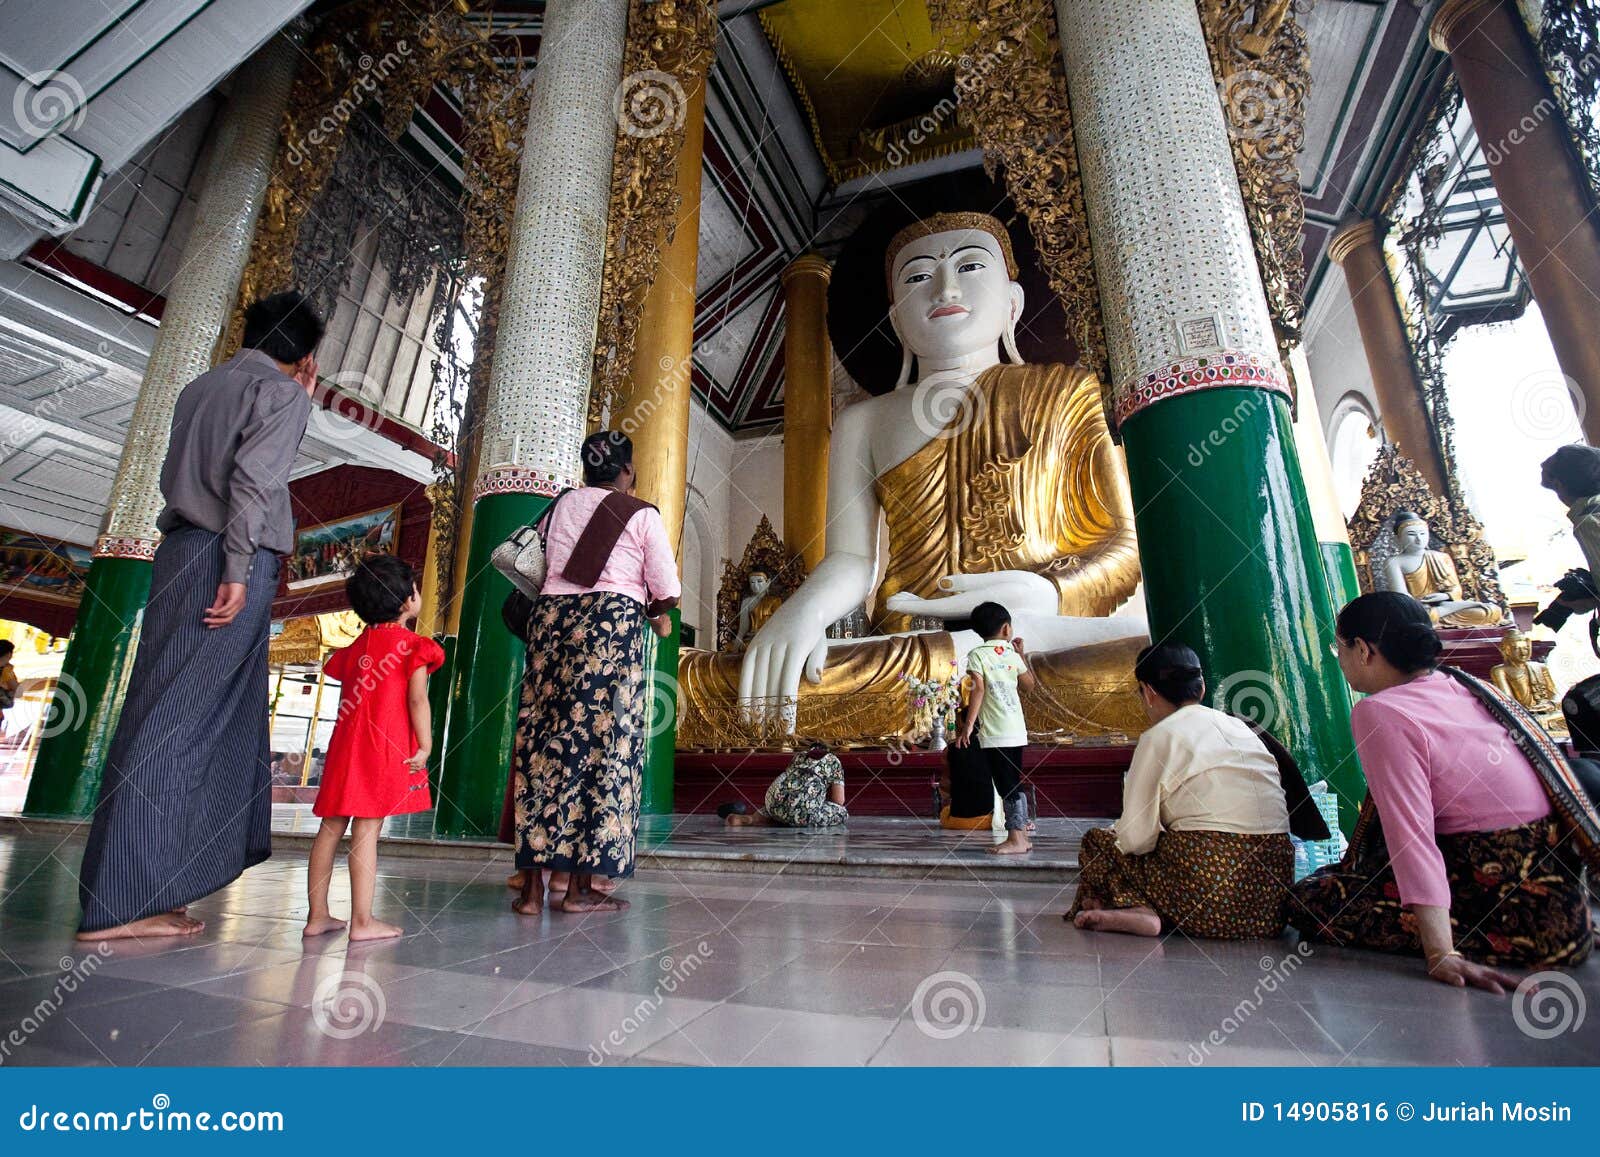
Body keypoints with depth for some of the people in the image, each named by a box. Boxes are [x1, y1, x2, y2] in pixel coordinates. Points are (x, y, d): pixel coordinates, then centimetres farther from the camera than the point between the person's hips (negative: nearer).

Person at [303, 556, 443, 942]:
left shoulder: (357, 646, 15)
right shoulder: (413, 644, -6)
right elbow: (417, 699, -12)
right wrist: (425, 746, -9)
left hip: (345, 744, 7)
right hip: (385, 748, -7)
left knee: (331, 827, 11)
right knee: (367, 830, -6)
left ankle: (317, 915, 19)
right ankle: (362, 921, -1)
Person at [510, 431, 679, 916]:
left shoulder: (560, 506, 18)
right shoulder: (642, 515, 4)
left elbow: (542, 571, 19)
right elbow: (667, 591, 1)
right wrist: (655, 613, 20)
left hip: (551, 616, 5)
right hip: (612, 620, -4)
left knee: (543, 743, 4)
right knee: (602, 743, -2)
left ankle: (533, 884, 6)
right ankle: (580, 886, 1)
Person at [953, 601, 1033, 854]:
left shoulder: (976, 654, -6)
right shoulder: (1012, 653, 8)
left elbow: (978, 689, -16)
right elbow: (1029, 685, 19)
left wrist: (968, 724, -15)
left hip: (994, 733, -5)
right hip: (1017, 731, 5)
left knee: (1006, 786, -2)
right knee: (1015, 783, 15)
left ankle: (1016, 840, 0)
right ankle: (1021, 835, 21)